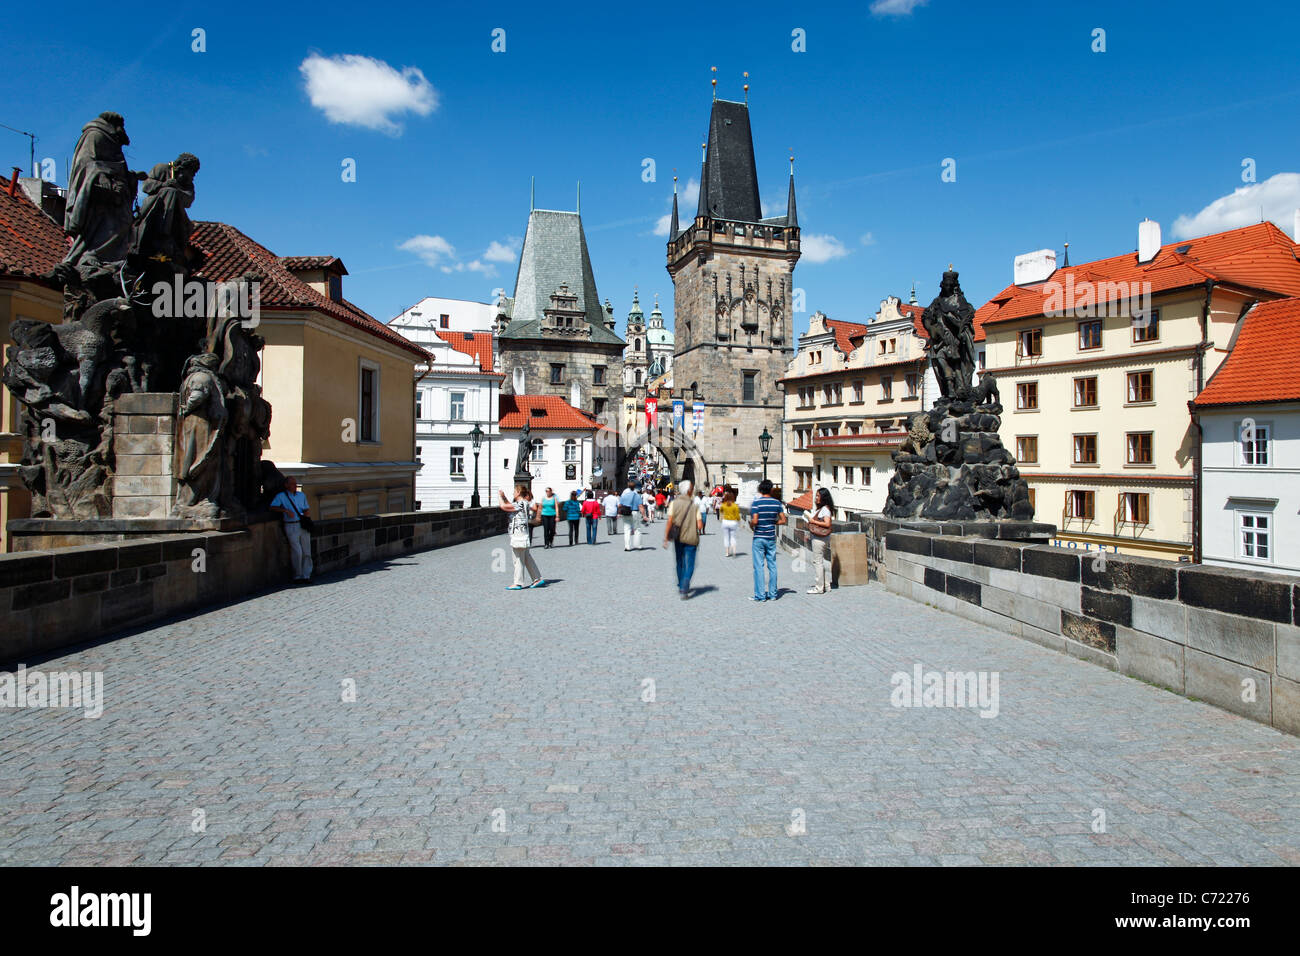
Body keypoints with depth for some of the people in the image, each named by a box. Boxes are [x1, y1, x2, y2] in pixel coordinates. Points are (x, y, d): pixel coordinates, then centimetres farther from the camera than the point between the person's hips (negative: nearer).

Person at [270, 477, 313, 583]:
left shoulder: (301, 495, 20)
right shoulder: (281, 496, 7)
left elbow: (307, 508, 25)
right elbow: (272, 507, -6)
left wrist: (307, 511, 2)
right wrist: (286, 510, -16)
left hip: (303, 525, 4)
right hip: (291, 526, -4)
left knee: (306, 552, -1)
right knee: (297, 552, -11)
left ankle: (306, 575, 5)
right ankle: (297, 576, 2)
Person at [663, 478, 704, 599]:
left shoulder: (674, 503, -5)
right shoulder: (695, 506, -7)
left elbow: (670, 522, -11)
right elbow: (700, 526, -10)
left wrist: (666, 538, -6)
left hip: (678, 538, 2)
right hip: (690, 539, -2)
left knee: (680, 563, 19)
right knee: (689, 565, 3)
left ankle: (681, 587, 31)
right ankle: (684, 590, -10)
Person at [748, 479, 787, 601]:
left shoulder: (756, 502, -10)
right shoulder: (777, 503, 2)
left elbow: (754, 521, -17)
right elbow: (783, 520, 2)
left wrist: (750, 524, 4)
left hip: (759, 537, -4)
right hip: (771, 538, 4)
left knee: (758, 566, 0)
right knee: (772, 566, 10)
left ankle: (760, 595, 1)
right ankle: (772, 593, 15)